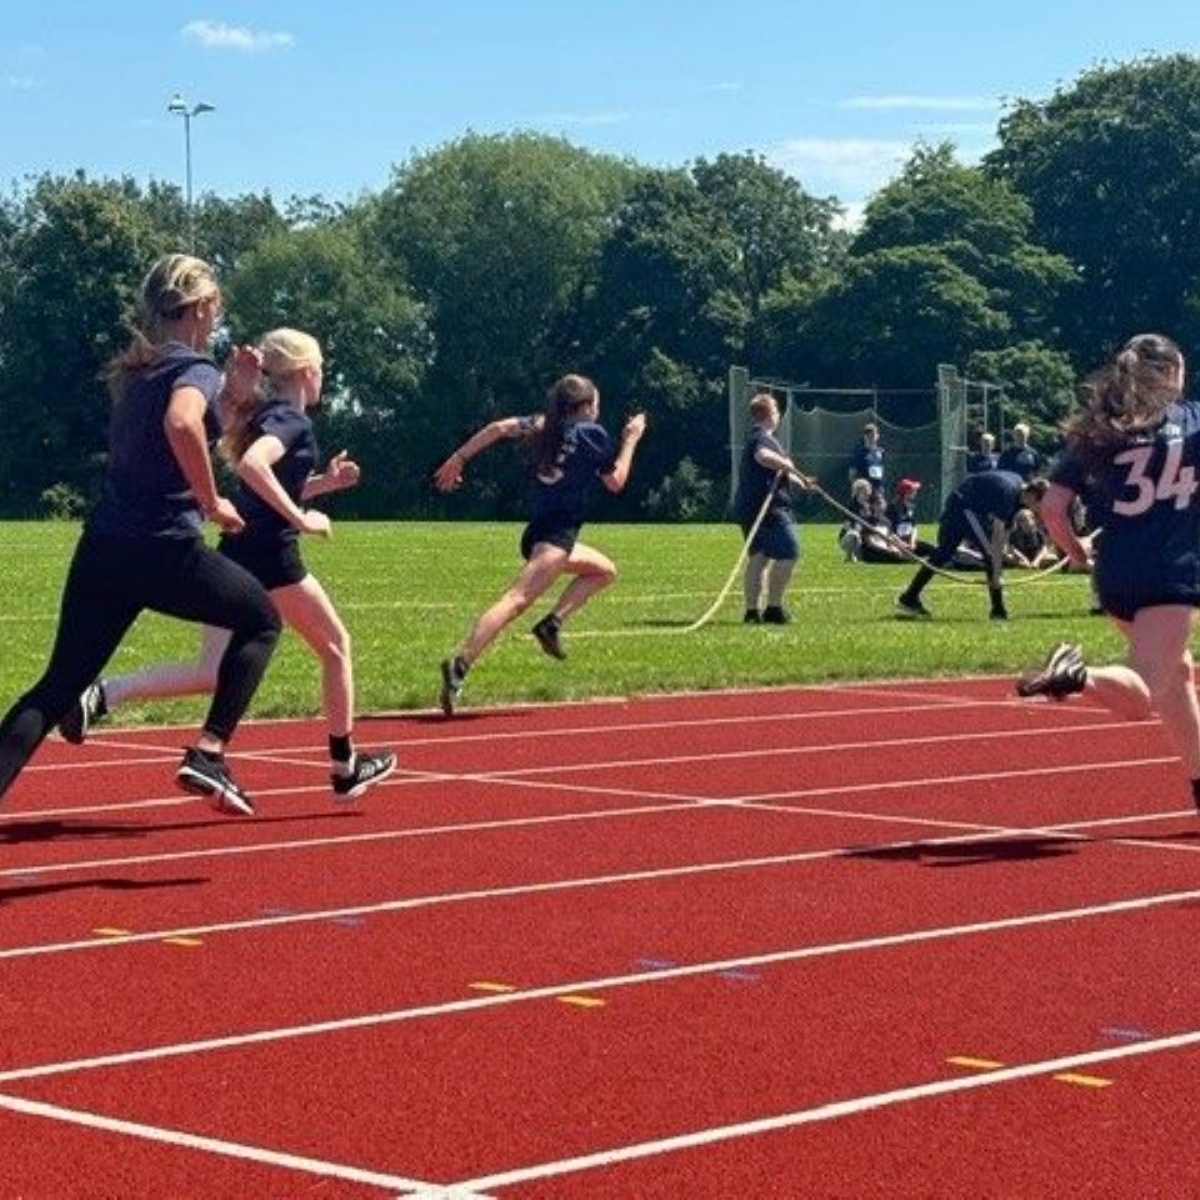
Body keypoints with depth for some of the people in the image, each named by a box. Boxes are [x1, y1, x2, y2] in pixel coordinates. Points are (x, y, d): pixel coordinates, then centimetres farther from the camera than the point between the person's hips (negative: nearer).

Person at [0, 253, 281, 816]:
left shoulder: (135, 371, 19)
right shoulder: (195, 368, -6)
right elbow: (182, 424, -30)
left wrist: (232, 391, 23)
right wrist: (213, 502, -19)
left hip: (102, 549, 7)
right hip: (165, 550, -7)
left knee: (59, 685, 7)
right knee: (261, 620, 17)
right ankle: (207, 754, 6)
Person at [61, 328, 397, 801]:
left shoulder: (266, 416, 20)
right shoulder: (293, 421, -9)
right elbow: (252, 465, -29)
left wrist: (325, 482, 21)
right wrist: (302, 519, -23)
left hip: (234, 554, 8)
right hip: (271, 555, -8)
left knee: (214, 673, -1)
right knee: (336, 646, 12)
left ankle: (103, 694, -20)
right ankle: (345, 767, 20)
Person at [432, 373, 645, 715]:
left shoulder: (543, 426, 18)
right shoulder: (592, 433, 2)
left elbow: (500, 427, 2)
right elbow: (615, 481, 11)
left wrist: (458, 458, 2)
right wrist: (631, 439, 21)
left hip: (536, 532, 9)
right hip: (557, 535, -9)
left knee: (604, 570, 28)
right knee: (516, 600, -23)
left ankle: (552, 622, 8)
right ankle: (460, 664, -40)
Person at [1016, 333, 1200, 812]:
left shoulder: (1092, 434, 7)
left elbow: (1052, 507, 0)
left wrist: (1077, 552, 14)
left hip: (1114, 576, 5)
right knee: (1139, 698, -11)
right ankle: (1082, 675, -41)